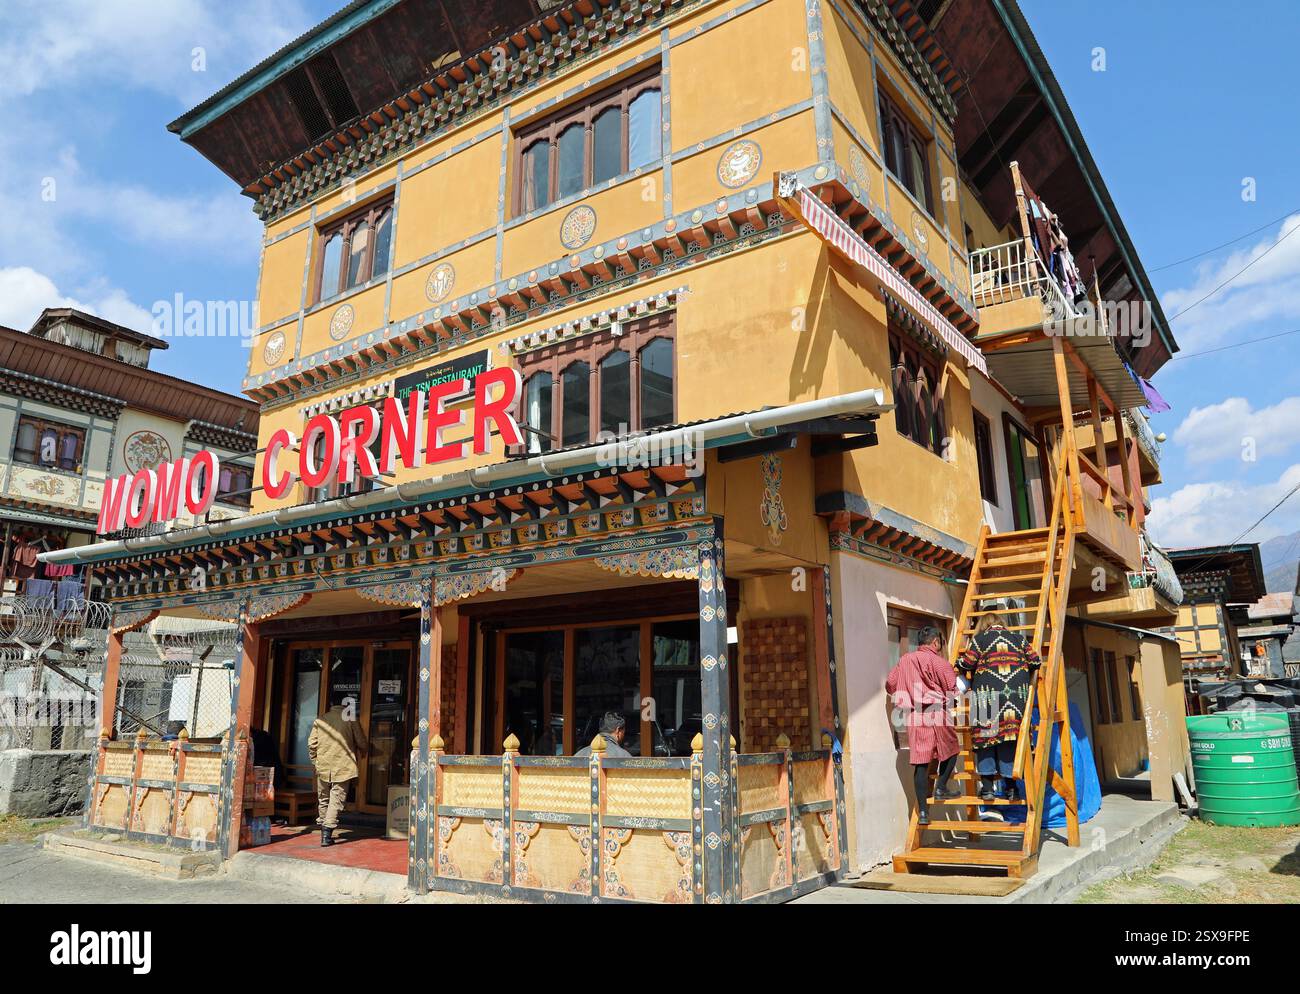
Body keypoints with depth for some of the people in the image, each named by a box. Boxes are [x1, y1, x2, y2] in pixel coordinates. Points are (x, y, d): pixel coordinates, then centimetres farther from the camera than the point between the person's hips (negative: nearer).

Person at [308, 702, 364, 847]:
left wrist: (315, 761, 17)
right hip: (343, 766, -3)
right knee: (337, 800, -1)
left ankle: (324, 831, 23)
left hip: (323, 766, 3)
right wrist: (357, 754, 22)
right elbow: (360, 743, 1)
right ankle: (327, 832, -10)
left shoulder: (320, 720, 7)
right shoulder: (350, 719, -1)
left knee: (323, 799, 17)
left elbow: (312, 744, 4)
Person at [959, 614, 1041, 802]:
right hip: (1016, 691, 2)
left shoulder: (980, 638, 6)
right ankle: (1009, 786, 5)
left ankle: (987, 786, 1)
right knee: (1011, 734, 5)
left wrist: (958, 663, 22)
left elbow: (967, 663, 0)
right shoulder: (1018, 637, 14)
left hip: (987, 691, -2)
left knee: (986, 734, 3)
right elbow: (1035, 661, 10)